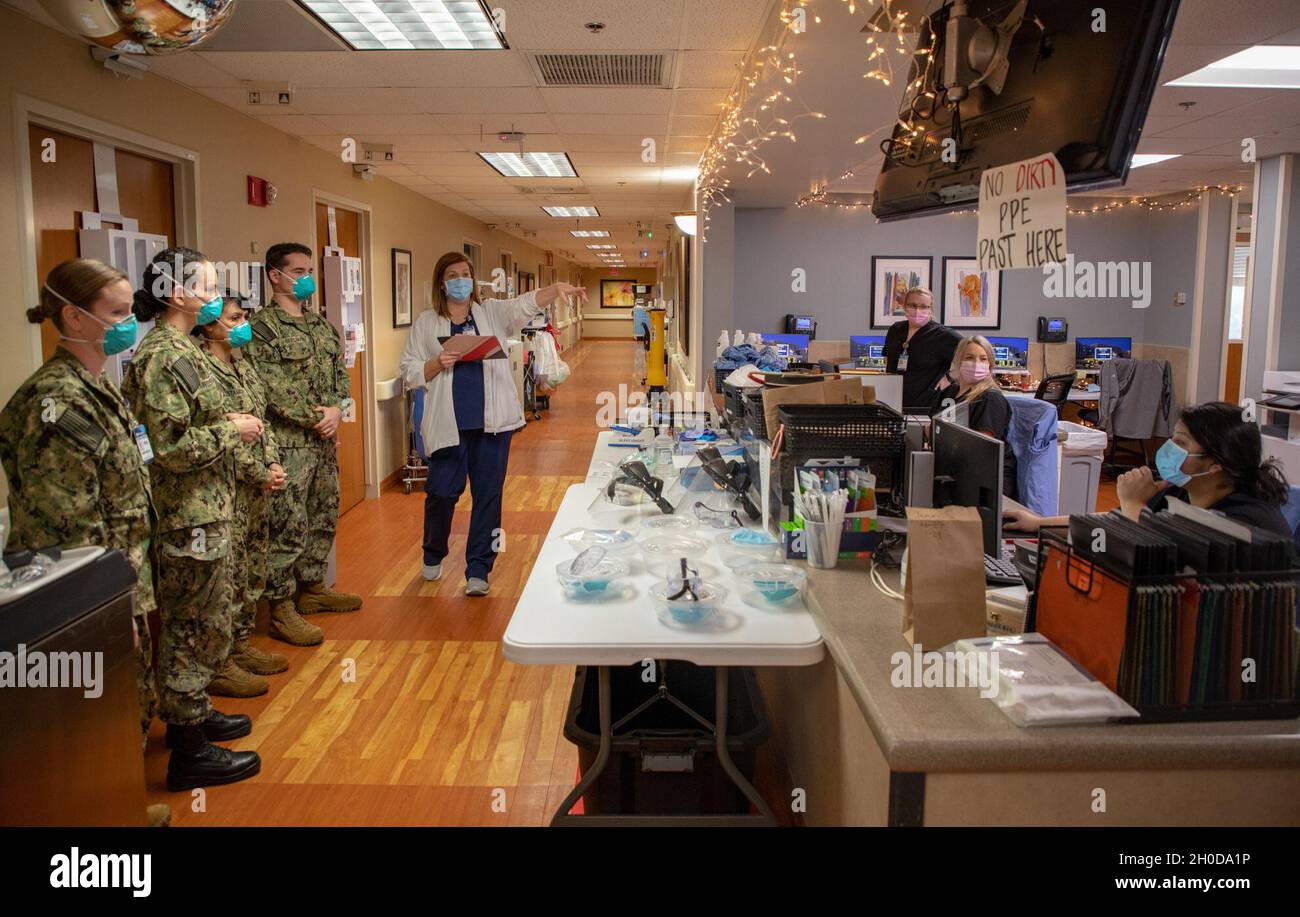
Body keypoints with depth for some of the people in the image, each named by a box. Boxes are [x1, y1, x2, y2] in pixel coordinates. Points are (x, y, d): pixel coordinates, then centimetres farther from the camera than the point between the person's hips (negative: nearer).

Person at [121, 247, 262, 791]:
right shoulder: (162, 357, -20)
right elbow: (171, 449, -24)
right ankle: (189, 752, 13)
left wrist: (228, 423, 8)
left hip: (204, 511, 10)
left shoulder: (179, 349, 11)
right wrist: (231, 430, -14)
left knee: (201, 622, 20)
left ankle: (191, 714, 36)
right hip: (189, 517, -10)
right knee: (194, 628, 1)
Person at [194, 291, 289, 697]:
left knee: (253, 570, 16)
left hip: (255, 486, 9)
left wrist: (272, 465, 0)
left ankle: (241, 646, 29)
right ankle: (219, 666, 8)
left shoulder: (241, 362, 12)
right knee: (228, 573, -2)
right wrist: (260, 475, -14)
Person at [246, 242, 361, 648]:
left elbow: (341, 373, 14)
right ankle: (281, 609, 3)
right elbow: (271, 387, -16)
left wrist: (337, 410, -5)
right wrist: (314, 419, -13)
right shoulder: (261, 326, -9)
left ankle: (311, 588, 30)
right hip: (288, 442, -8)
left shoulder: (321, 324, 15)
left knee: (323, 519, 15)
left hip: (324, 441, 8)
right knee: (288, 527, -5)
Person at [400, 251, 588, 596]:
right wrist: (438, 364, -12)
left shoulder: (492, 312, 9)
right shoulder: (426, 323, 8)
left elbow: (527, 303, -9)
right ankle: (433, 555, 30)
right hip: (449, 422, -1)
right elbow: (410, 374, 7)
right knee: (443, 491, 1)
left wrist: (557, 289, -28)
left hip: (492, 421, 1)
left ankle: (478, 569, 15)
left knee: (488, 494, 3)